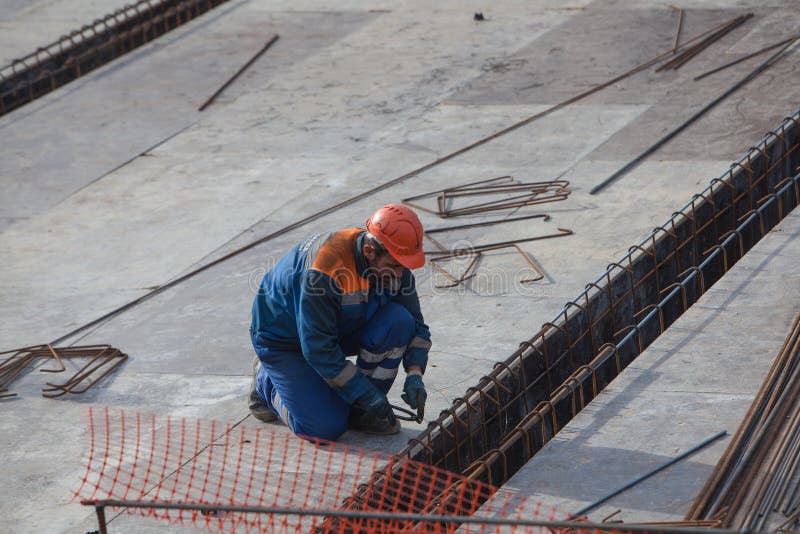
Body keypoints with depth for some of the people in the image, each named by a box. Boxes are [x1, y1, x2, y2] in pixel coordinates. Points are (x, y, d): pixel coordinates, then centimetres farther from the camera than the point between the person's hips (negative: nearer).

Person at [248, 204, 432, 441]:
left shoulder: (394, 265, -15)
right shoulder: (324, 271, -37)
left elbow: (416, 325, -4)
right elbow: (318, 348, -33)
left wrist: (414, 374, -22)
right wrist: (365, 394, -31)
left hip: (343, 329, 6)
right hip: (283, 339, -6)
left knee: (399, 320, -22)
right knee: (327, 428, -19)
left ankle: (361, 412, -5)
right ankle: (266, 381, 10)